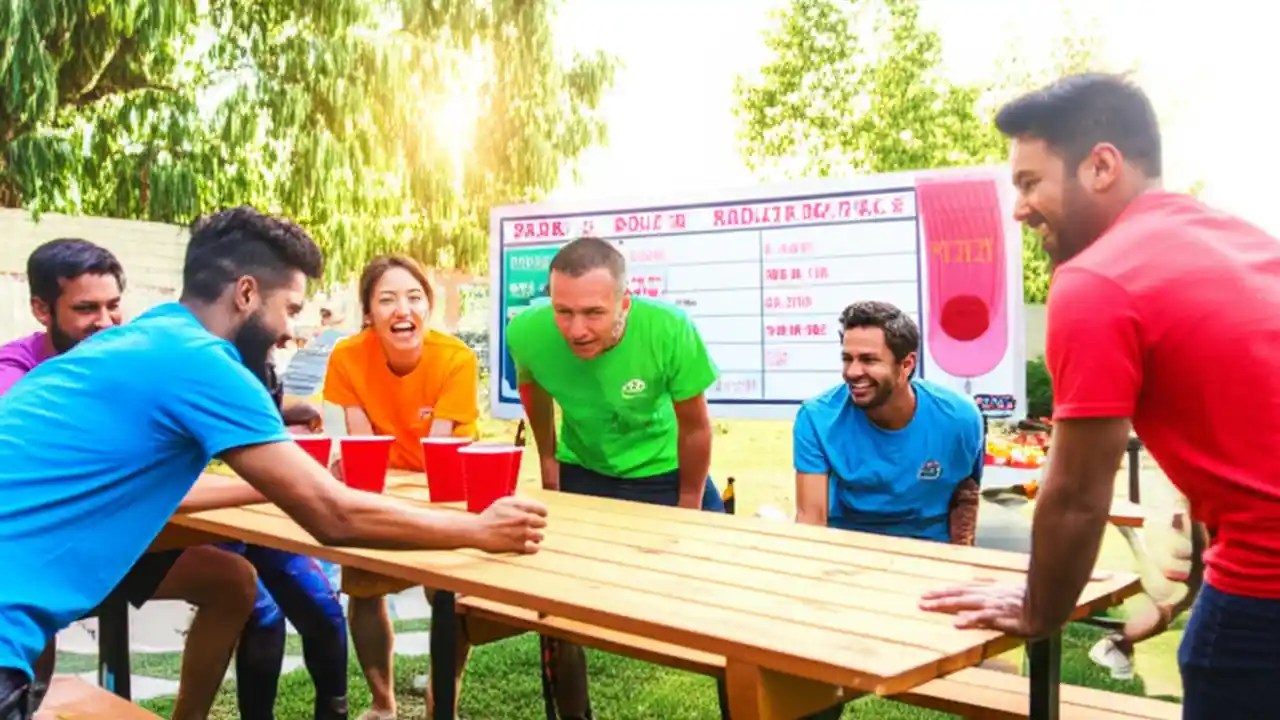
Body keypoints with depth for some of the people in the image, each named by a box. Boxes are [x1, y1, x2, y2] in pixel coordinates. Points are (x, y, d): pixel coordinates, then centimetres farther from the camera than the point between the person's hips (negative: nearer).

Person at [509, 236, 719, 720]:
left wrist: (688, 506, -5)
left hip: (664, 472, -2)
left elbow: (694, 426, -16)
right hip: (582, 471, 2)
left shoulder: (670, 330, -35)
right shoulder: (527, 333, -28)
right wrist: (548, 462, 10)